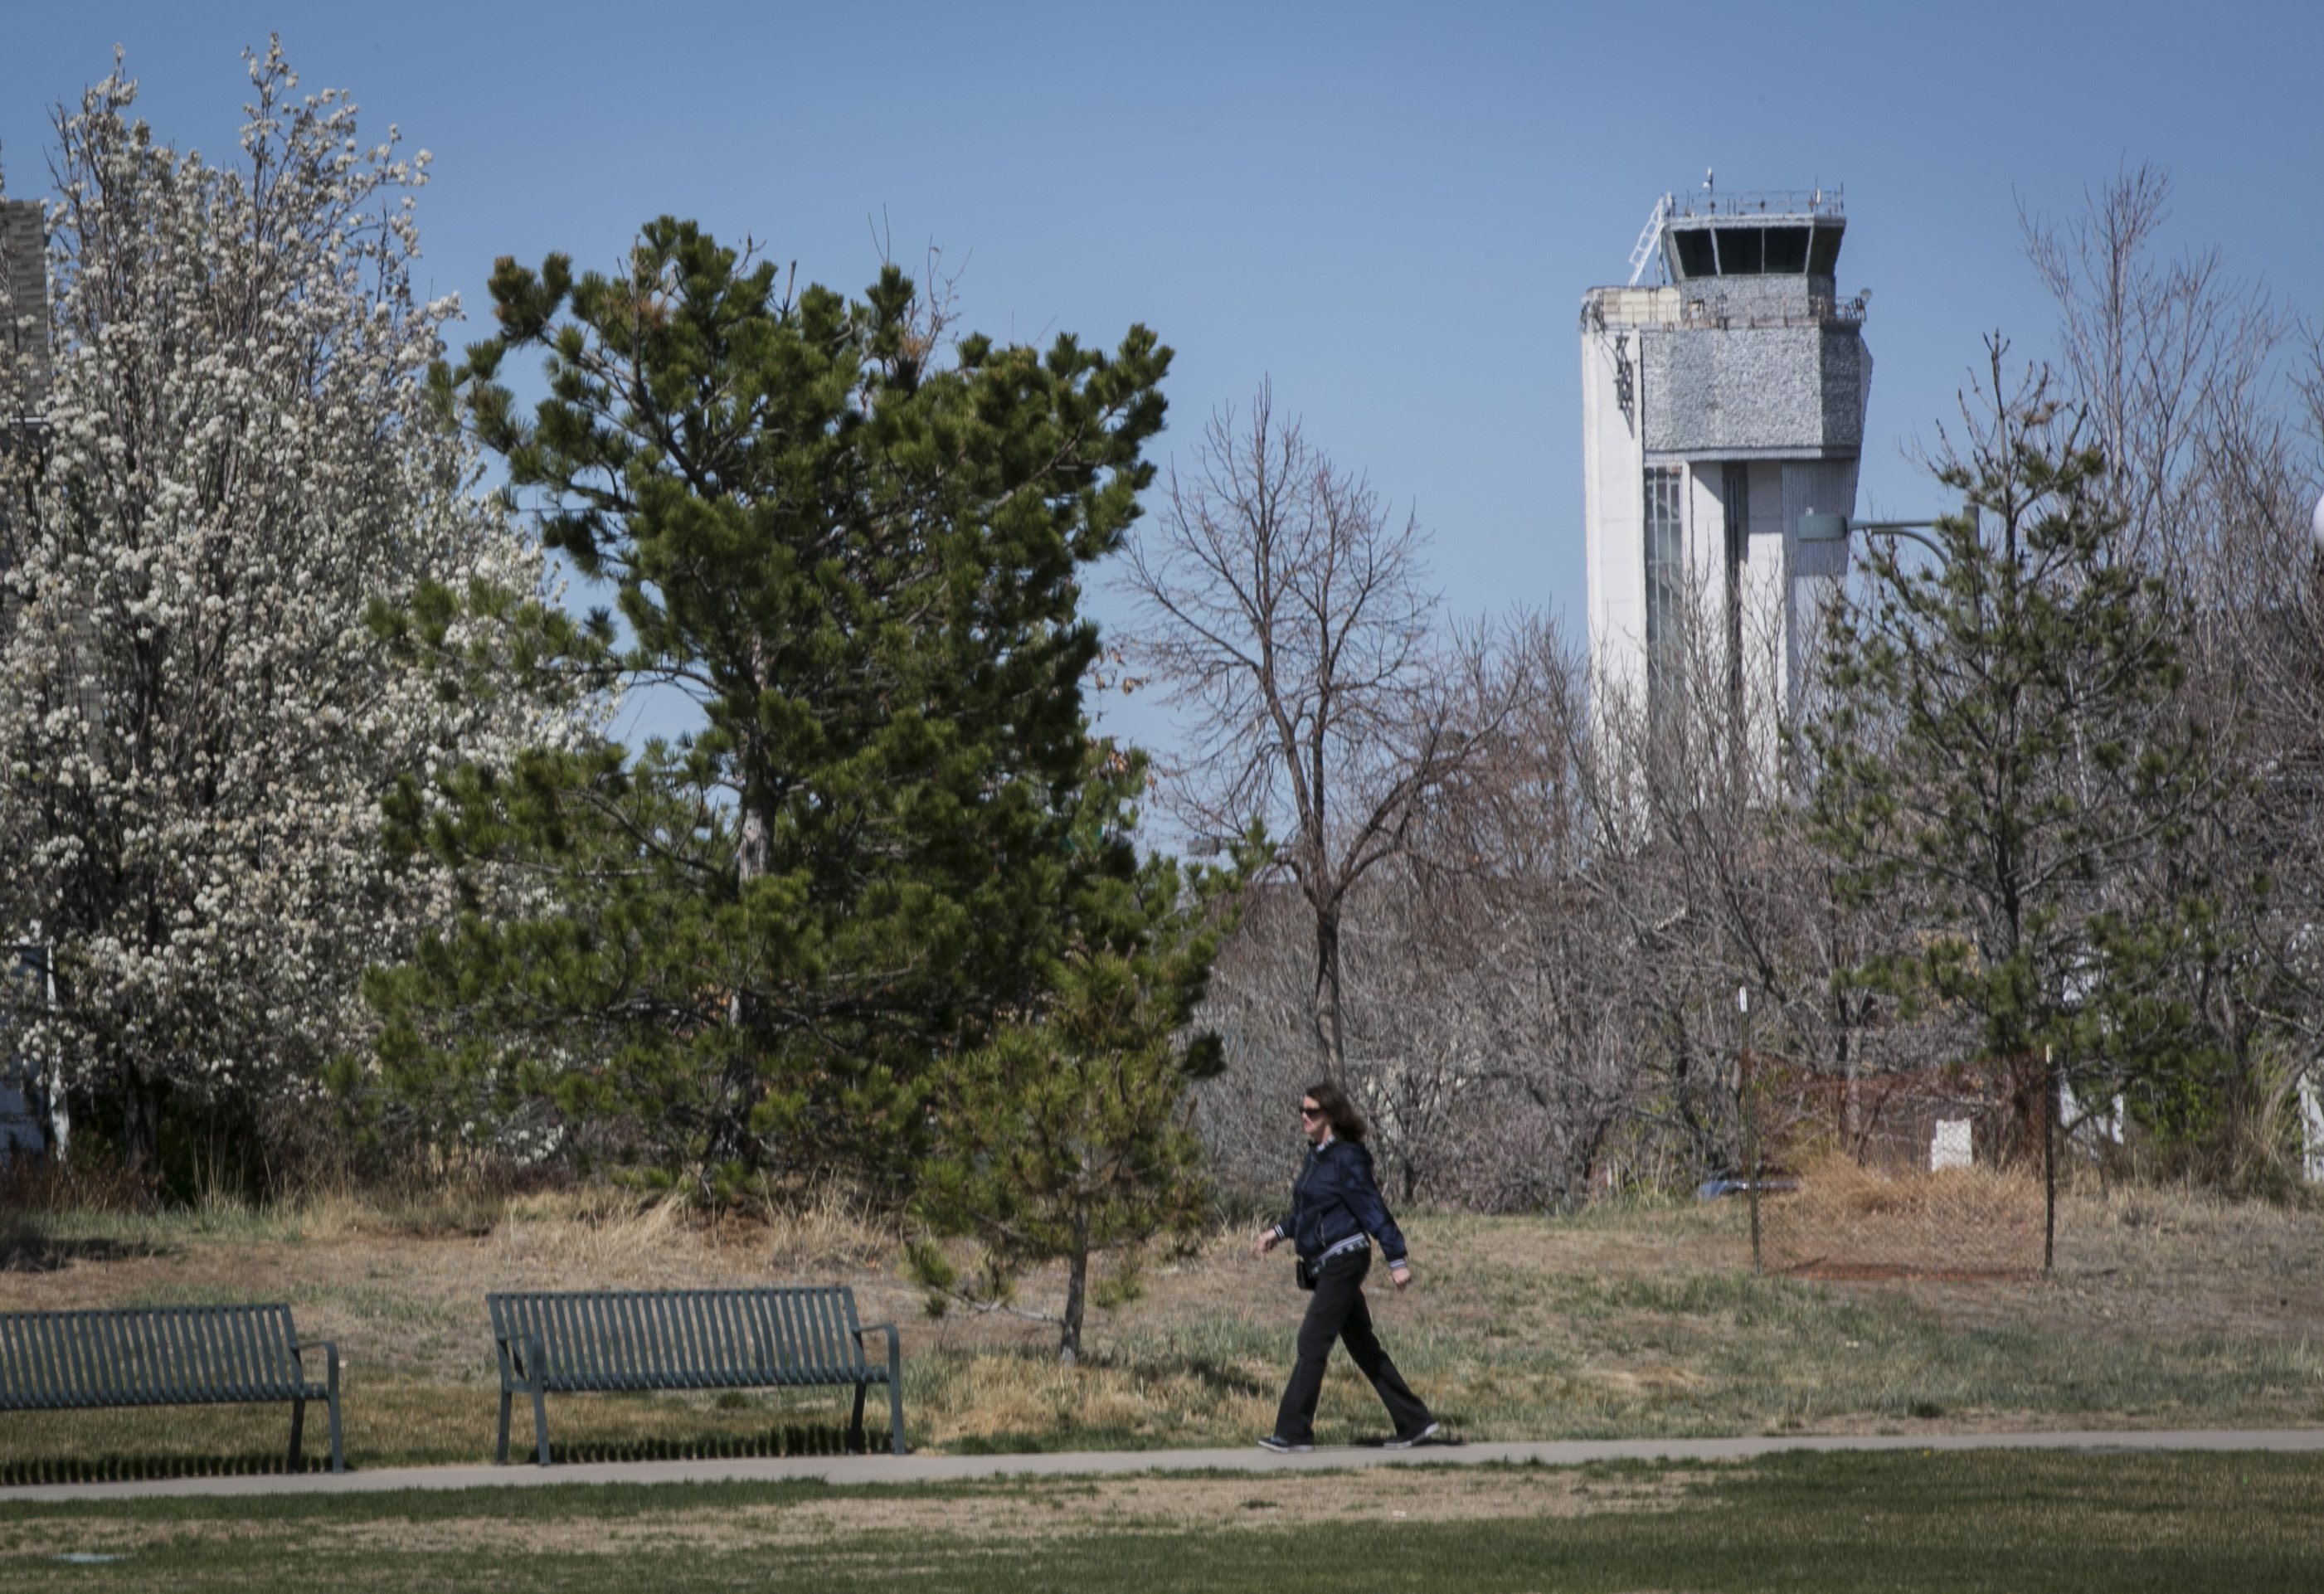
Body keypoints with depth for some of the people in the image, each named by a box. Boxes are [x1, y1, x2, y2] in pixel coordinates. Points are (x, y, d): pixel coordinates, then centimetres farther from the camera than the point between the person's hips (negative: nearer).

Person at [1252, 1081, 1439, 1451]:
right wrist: (1279, 1233, 20)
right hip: (1323, 1264, 10)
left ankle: (1293, 1432, -10)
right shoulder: (1314, 1156, 13)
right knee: (1362, 1346, 12)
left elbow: (1373, 1209, -16)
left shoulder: (1346, 1158, -14)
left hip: (1344, 1258, -10)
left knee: (1313, 1341, -11)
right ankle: (1414, 1421, 17)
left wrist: (1397, 1260, -18)